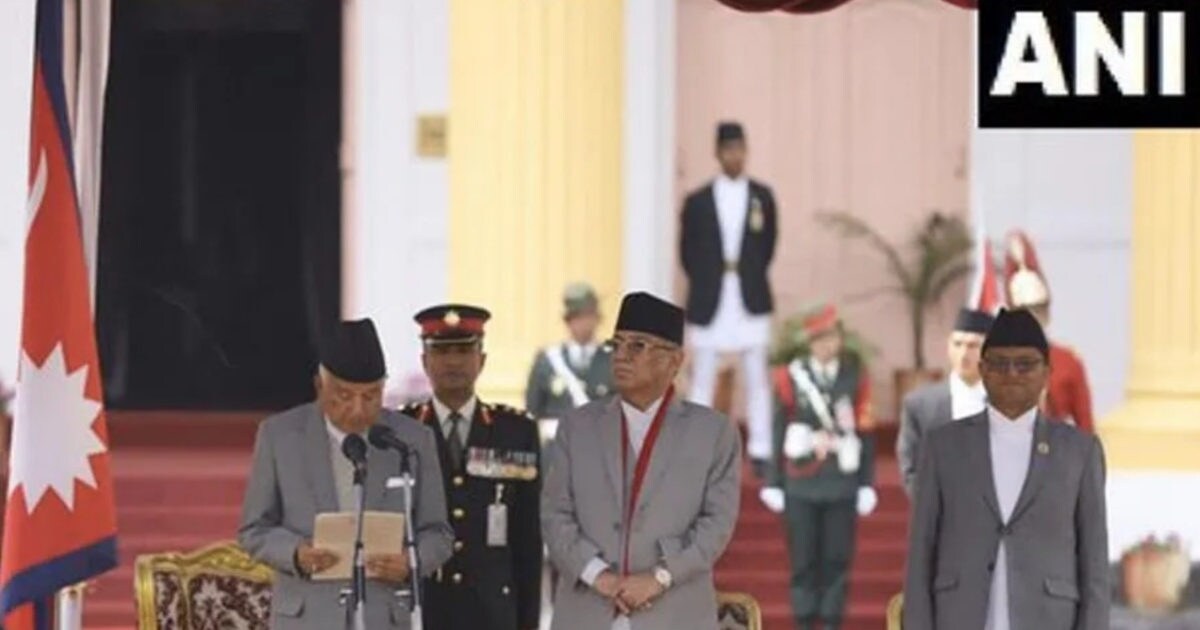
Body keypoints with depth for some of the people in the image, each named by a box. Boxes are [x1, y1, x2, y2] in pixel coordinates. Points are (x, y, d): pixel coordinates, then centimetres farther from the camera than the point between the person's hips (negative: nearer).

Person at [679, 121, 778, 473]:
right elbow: (687, 250, 6)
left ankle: (760, 451, 5)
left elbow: (768, 243, 10)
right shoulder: (698, 202, 1)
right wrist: (705, 283, 1)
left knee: (757, 380, 1)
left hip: (751, 302, 0)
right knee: (702, 381, 2)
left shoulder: (762, 197, 3)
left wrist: (752, 278, 4)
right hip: (709, 304, 0)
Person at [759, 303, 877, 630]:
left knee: (837, 560, 3)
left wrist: (867, 484, 2)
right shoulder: (791, 377, 1)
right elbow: (779, 432, 5)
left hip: (842, 486, 0)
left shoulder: (855, 377, 2)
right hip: (801, 487, 0)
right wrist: (774, 483, 4)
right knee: (804, 561, 3)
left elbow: (865, 434, 4)